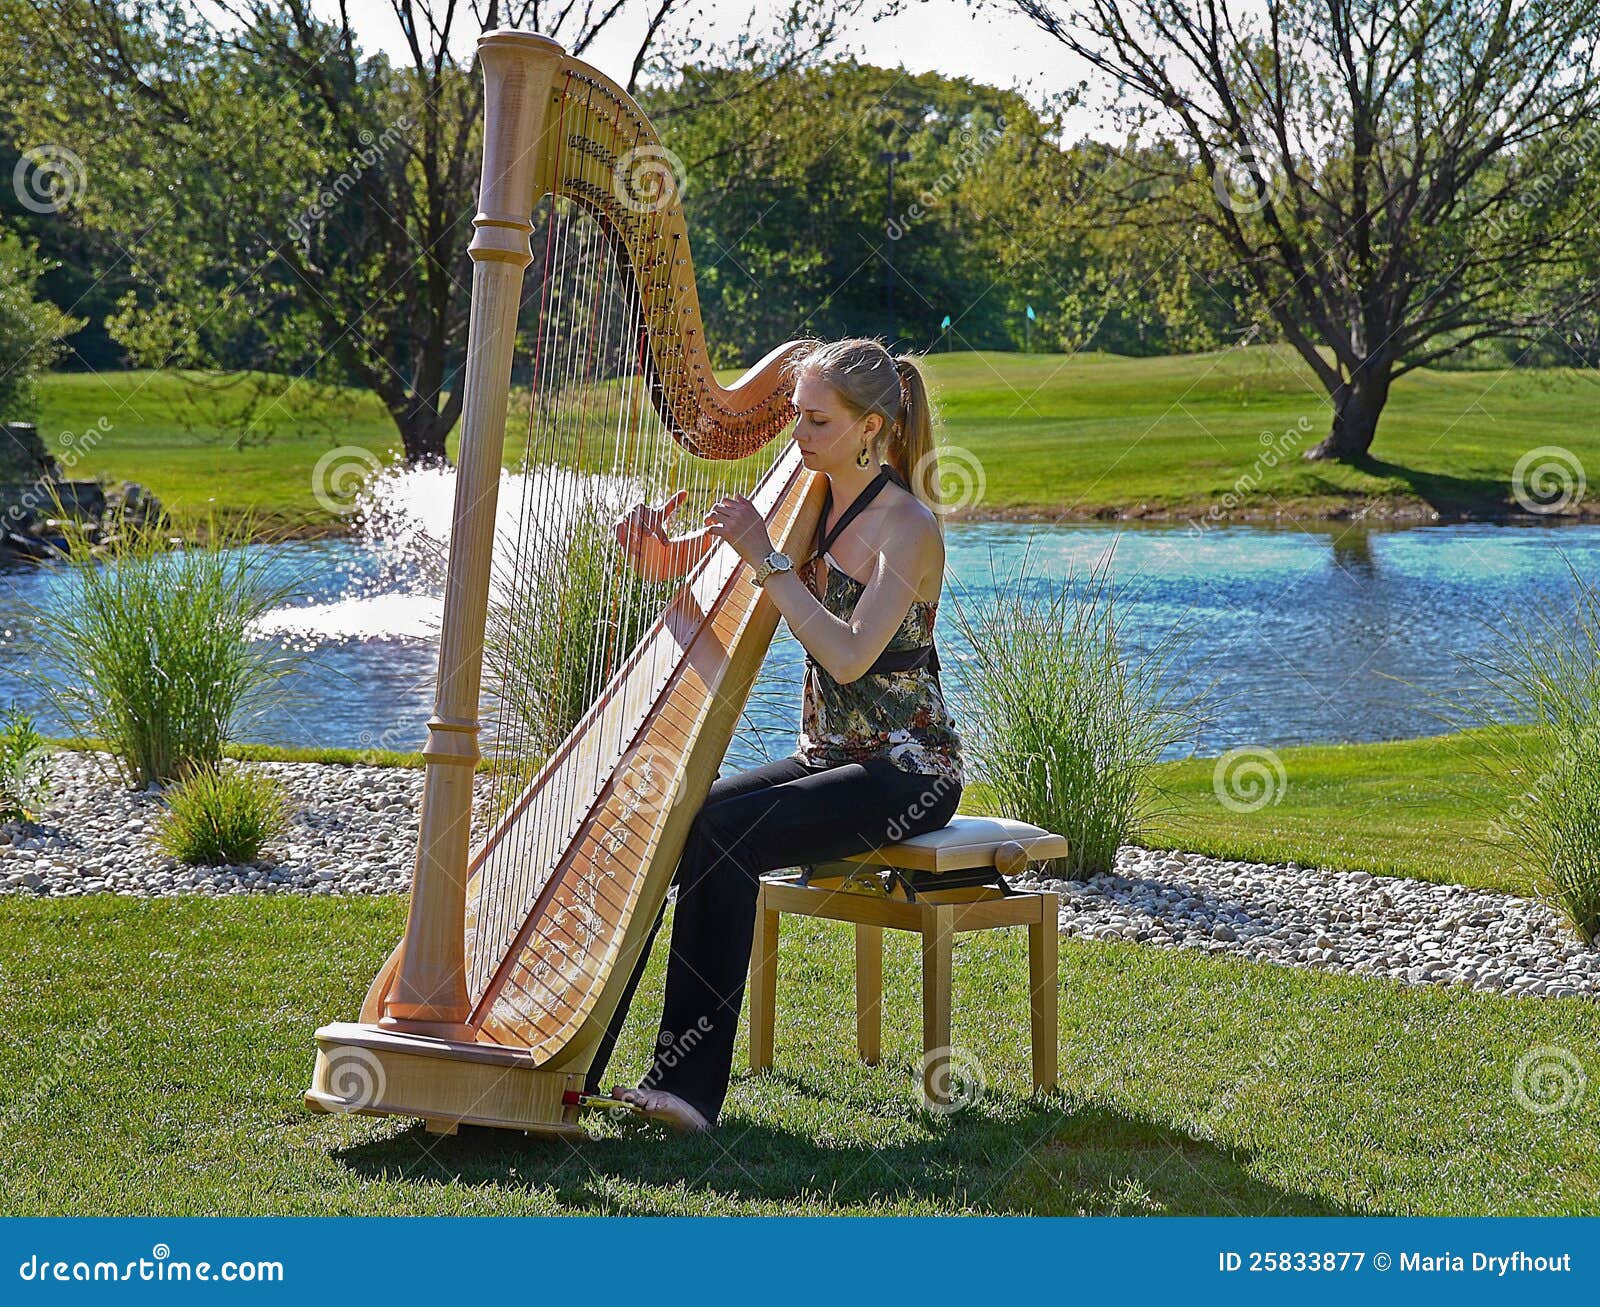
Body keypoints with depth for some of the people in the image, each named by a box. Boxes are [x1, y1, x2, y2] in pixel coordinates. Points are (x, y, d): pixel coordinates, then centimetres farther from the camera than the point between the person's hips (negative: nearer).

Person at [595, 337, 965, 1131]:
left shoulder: (908, 526, -14)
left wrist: (767, 559, -26)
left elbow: (850, 656, -26)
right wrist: (650, 544, -15)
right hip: (823, 758, 7)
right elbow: (682, 567, 8)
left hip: (905, 770, -7)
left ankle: (690, 1083, -25)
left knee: (721, 834, -28)